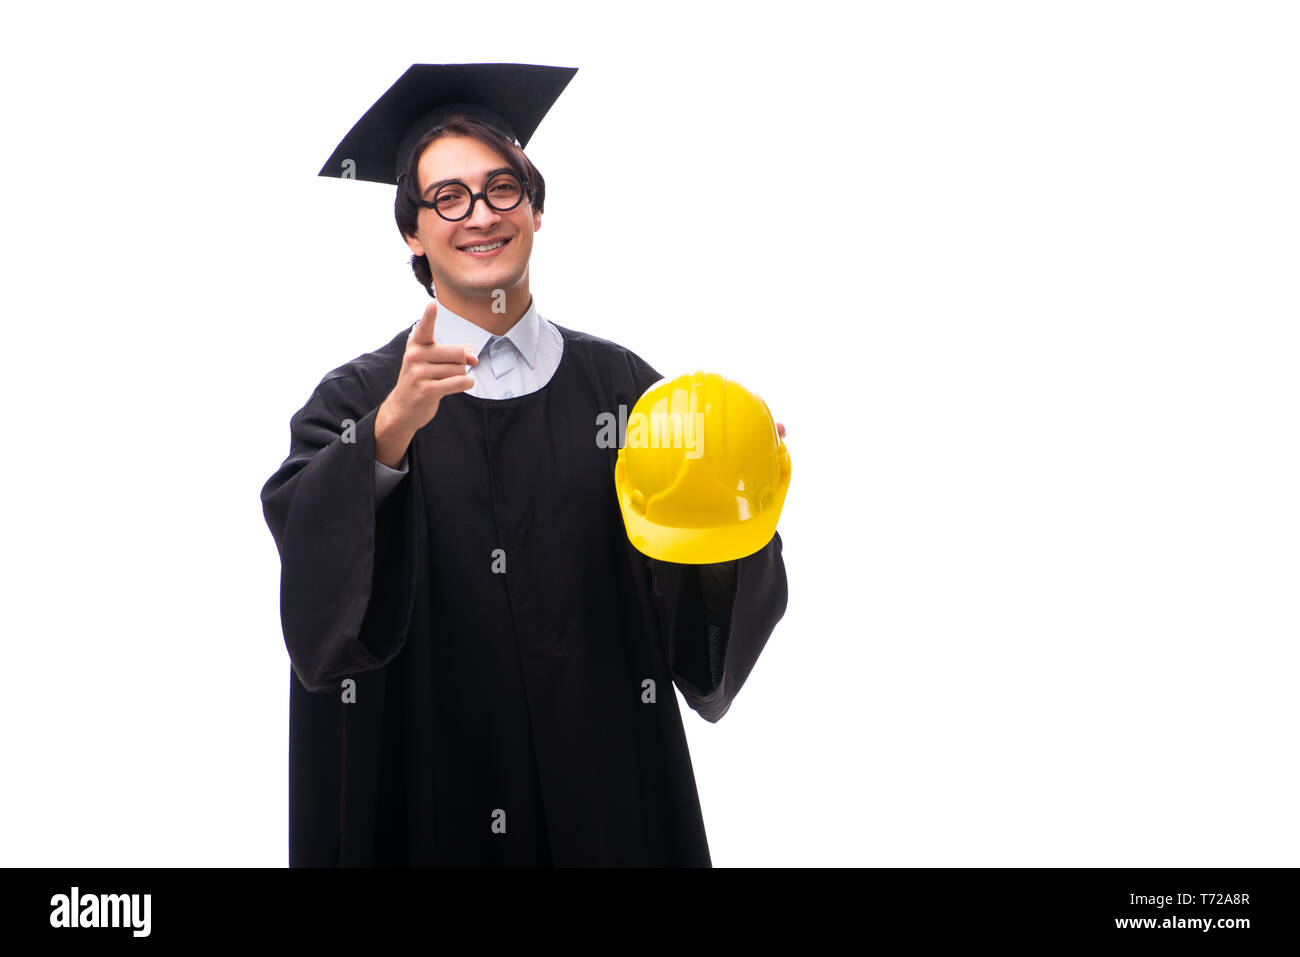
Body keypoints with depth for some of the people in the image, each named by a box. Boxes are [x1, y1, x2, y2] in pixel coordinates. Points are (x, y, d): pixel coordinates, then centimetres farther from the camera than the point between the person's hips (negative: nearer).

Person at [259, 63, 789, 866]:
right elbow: (317, 584, -20)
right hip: (428, 802, -1)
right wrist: (390, 432, -35)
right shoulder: (356, 401, -1)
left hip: (604, 790, 1)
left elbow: (694, 612, -5)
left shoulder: (620, 386, 1)